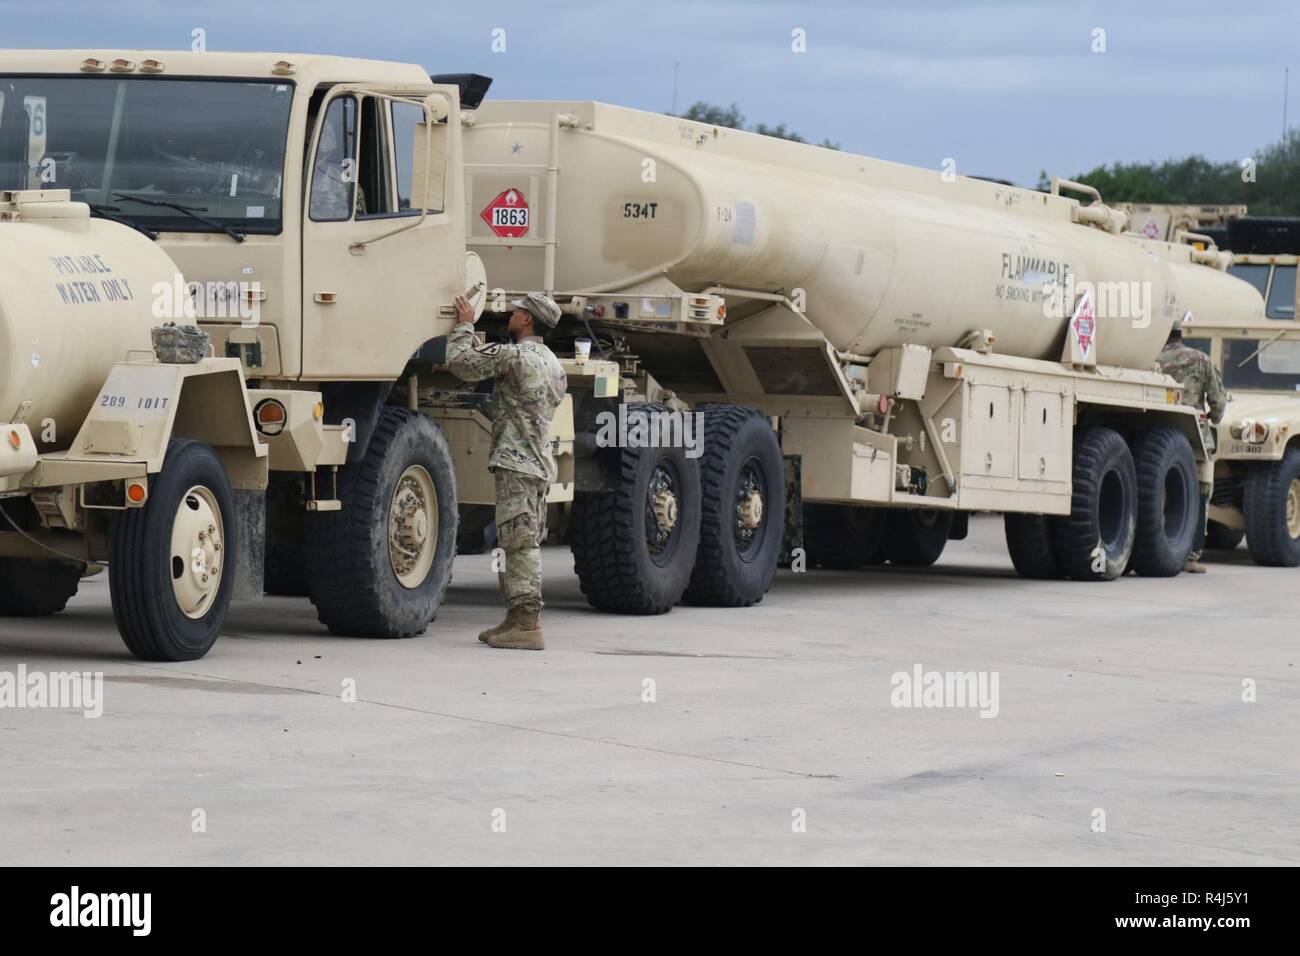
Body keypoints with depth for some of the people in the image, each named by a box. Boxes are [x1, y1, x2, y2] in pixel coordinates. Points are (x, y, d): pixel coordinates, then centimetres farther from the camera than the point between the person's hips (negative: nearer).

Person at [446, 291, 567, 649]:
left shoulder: (514, 355, -13)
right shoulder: (554, 364, 17)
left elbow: (460, 362, -11)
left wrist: (464, 325, 4)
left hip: (516, 462, -9)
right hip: (541, 463, 9)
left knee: (519, 543, -11)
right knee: (523, 544, 14)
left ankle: (527, 624, -14)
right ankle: (517, 618, 18)